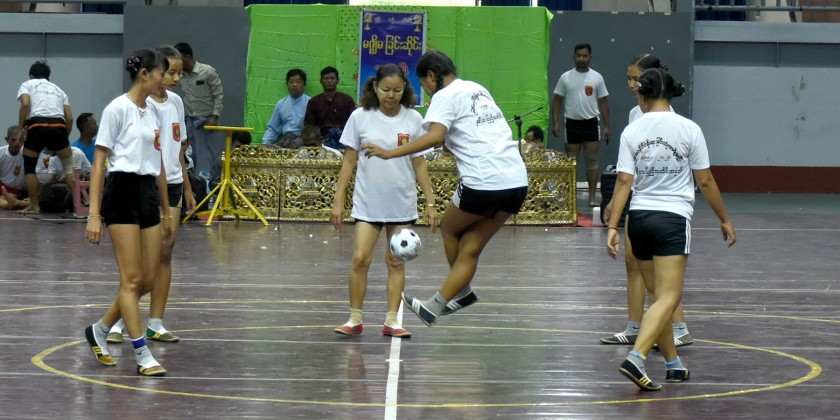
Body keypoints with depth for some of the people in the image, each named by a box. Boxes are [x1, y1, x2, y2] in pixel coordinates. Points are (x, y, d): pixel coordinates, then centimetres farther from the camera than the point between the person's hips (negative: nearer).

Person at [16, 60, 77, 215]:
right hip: (58, 126, 3)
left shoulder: (27, 84, 20)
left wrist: (20, 128, 2)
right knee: (69, 164, 18)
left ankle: (34, 206, 10)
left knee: (29, 166, 14)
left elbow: (25, 104, -2)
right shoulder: (58, 89, 29)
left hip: (37, 125, -2)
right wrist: (63, 138, 28)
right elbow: (70, 118, 18)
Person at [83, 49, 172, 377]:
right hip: (122, 193, -8)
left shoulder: (153, 112, 14)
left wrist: (166, 211, 21)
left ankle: (99, 331, 24)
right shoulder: (118, 109, -8)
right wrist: (94, 214, -16)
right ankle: (143, 356, -5)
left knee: (147, 280, 6)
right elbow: (99, 162, -10)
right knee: (132, 279, -7)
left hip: (149, 195, 8)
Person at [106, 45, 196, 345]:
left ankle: (155, 324, 9)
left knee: (165, 253, 6)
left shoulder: (176, 102, 10)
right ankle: (118, 322, 1)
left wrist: (186, 188, 19)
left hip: (172, 185, 7)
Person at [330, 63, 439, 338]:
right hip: (368, 202, -1)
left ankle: (391, 321, 8)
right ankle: (355, 319, 2)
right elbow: (349, 161, 2)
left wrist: (430, 203, 1)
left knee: (396, 262, 3)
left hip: (402, 203, 1)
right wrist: (338, 200, -2)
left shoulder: (413, 119, -1)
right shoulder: (360, 117, -3)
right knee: (361, 259, -8)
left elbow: (419, 164, 5)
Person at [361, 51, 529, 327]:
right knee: (470, 249, 11)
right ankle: (437, 305, 13)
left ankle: (462, 293, 31)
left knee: (449, 228, 20)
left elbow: (434, 136, -19)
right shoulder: (478, 89, 23)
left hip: (484, 182, -7)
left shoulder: (446, 96, -2)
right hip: (517, 181, 7)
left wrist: (390, 153, -19)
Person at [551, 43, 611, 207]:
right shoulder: (566, 77, 1)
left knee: (592, 160, 0)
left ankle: (592, 197, 4)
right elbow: (557, 101, 5)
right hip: (572, 123, 0)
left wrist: (607, 126, 1)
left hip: (591, 123, 0)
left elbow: (603, 102, 5)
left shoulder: (597, 77, 2)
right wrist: (556, 122, -4)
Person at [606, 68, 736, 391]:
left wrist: (612, 226, -3)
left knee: (660, 296, 16)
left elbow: (624, 181, -4)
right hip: (673, 219, -4)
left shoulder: (632, 131, 1)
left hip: (639, 218, 4)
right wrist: (724, 219, 10)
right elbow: (705, 181, 0)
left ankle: (673, 364, 23)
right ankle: (636, 358, -27)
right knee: (668, 298, -9)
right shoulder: (689, 129, -3)